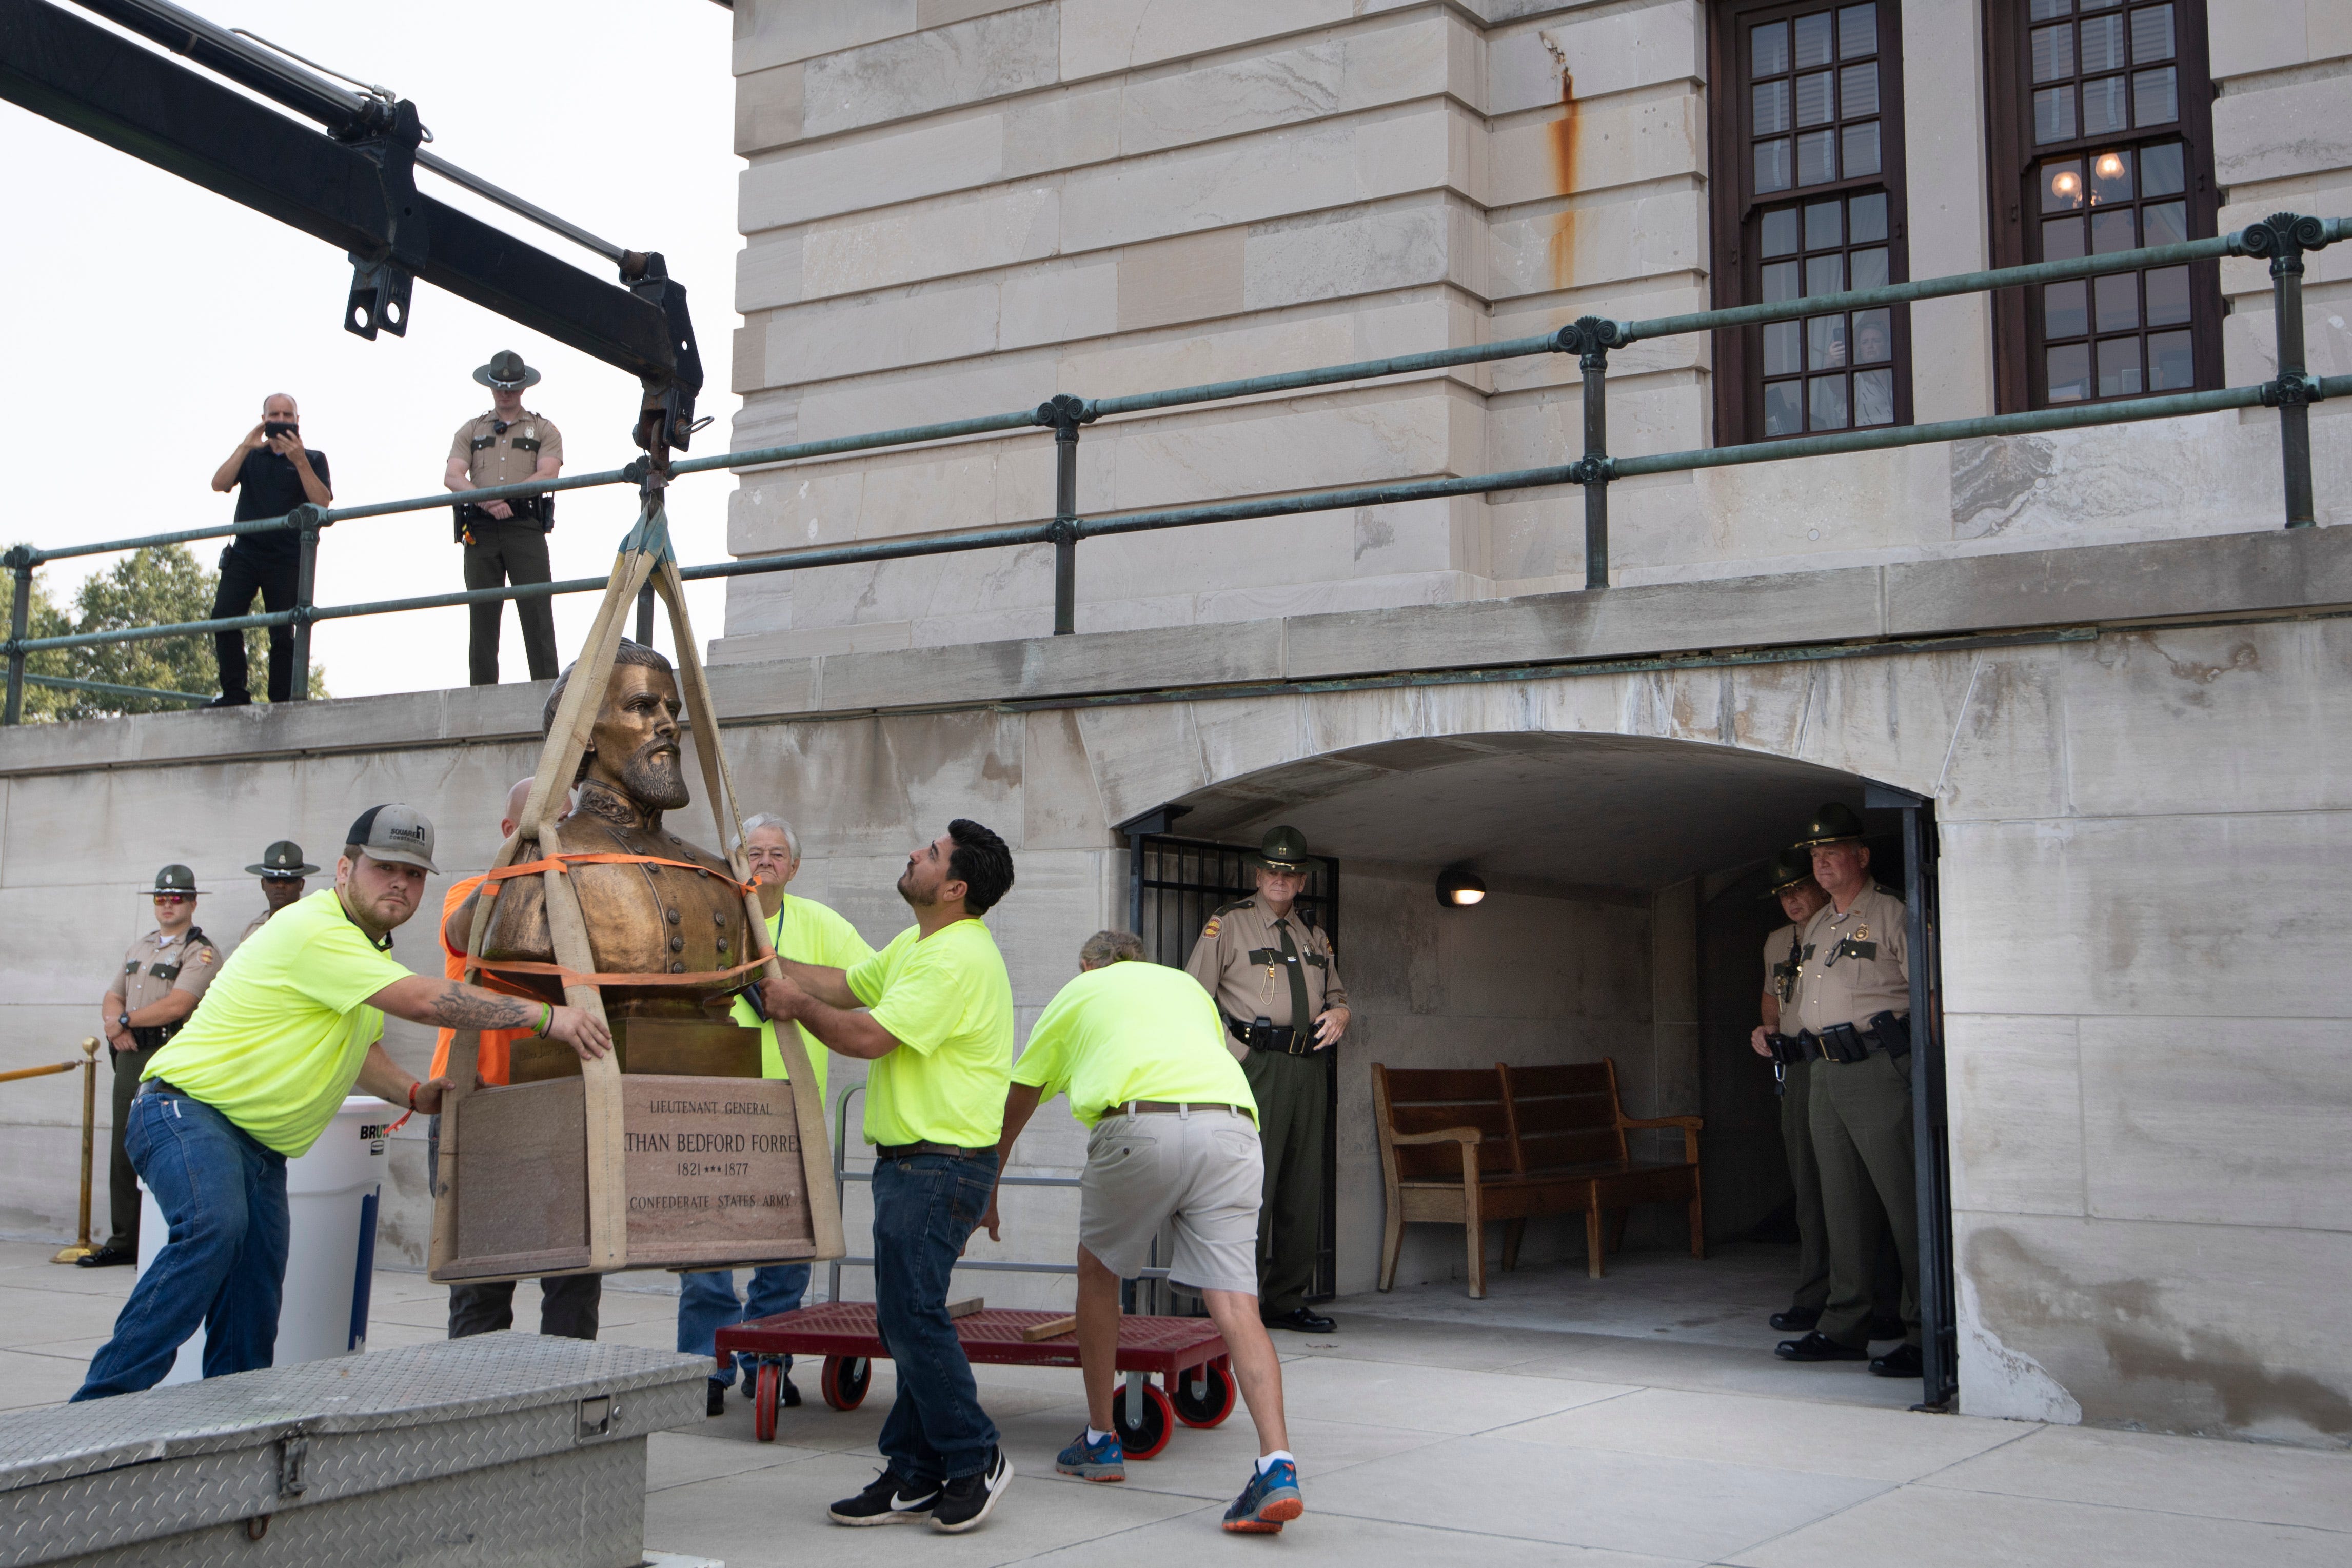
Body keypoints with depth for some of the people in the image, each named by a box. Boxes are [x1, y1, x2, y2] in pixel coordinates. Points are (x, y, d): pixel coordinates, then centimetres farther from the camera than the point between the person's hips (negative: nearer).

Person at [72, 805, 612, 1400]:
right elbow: (422, 1000, -26)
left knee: (252, 1317, 4)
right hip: (188, 1110, -10)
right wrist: (545, 1016, -23)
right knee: (215, 1229, -34)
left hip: (261, 1145, 10)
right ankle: (103, 1404, -32)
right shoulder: (316, 932, -18)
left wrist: (412, 1094, 8)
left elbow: (357, 1046, 28)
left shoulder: (369, 947, 16)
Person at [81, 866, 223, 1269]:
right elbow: (112, 997, 22)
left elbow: (177, 1005, -16)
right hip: (131, 1055, 8)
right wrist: (115, 1024, 0)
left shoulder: (201, 952, -4)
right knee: (123, 1151, 9)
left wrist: (124, 1019, -7)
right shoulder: (138, 948, 21)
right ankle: (124, 1241, 16)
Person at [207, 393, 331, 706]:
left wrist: (300, 462, -13)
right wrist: (245, 448, -5)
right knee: (224, 617, -13)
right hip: (245, 553, 3)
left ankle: (281, 704, -3)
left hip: (286, 559, -3)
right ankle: (235, 695, -9)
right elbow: (219, 484, 2)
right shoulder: (251, 456, 18)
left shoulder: (313, 459, 10)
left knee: (282, 633, -6)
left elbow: (322, 503, -5)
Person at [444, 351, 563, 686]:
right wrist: (488, 502, -14)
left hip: (525, 527, -2)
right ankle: (482, 692, 0)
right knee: (482, 612, 0)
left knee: (536, 609, -10)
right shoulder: (471, 430, 21)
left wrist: (504, 494, -16)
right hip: (480, 529, 2)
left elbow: (547, 476, -2)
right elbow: (452, 477, 5)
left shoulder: (543, 430, 15)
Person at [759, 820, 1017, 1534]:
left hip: (941, 1163, -11)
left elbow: (871, 1037, -22)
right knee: (906, 1318, 11)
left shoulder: (957, 957, -19)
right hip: (909, 1160, 11)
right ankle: (915, 1477, 18)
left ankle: (974, 1457, 5)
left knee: (911, 1313, -9)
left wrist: (797, 1006, -7)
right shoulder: (915, 944, 16)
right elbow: (847, 986, 21)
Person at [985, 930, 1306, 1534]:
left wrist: (986, 1190, 50)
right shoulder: (1187, 985, 35)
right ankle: (1277, 1466, -16)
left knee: (1098, 1271, 20)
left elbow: (1015, 1104, 35)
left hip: (1141, 1127, -3)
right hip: (1231, 1123, 3)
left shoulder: (1078, 992, 27)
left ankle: (1100, 1442, 28)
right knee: (1235, 1304, -1)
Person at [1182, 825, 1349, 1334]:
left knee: (1303, 1187, 6)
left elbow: (1337, 996, 27)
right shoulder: (1227, 925, 5)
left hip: (1308, 1067, 6)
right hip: (1254, 1064, -6)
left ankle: (1287, 1300, 14)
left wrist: (1339, 1015, 3)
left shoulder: (1315, 937, 21)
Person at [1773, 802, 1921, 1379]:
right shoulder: (1815, 926, 19)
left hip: (1880, 1067, -8)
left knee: (1905, 1202, -7)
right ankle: (1844, 1327, 17)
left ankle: (1925, 1335, -4)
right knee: (1842, 1203, 11)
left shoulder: (1891, 914, -4)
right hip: (1824, 1072, 8)